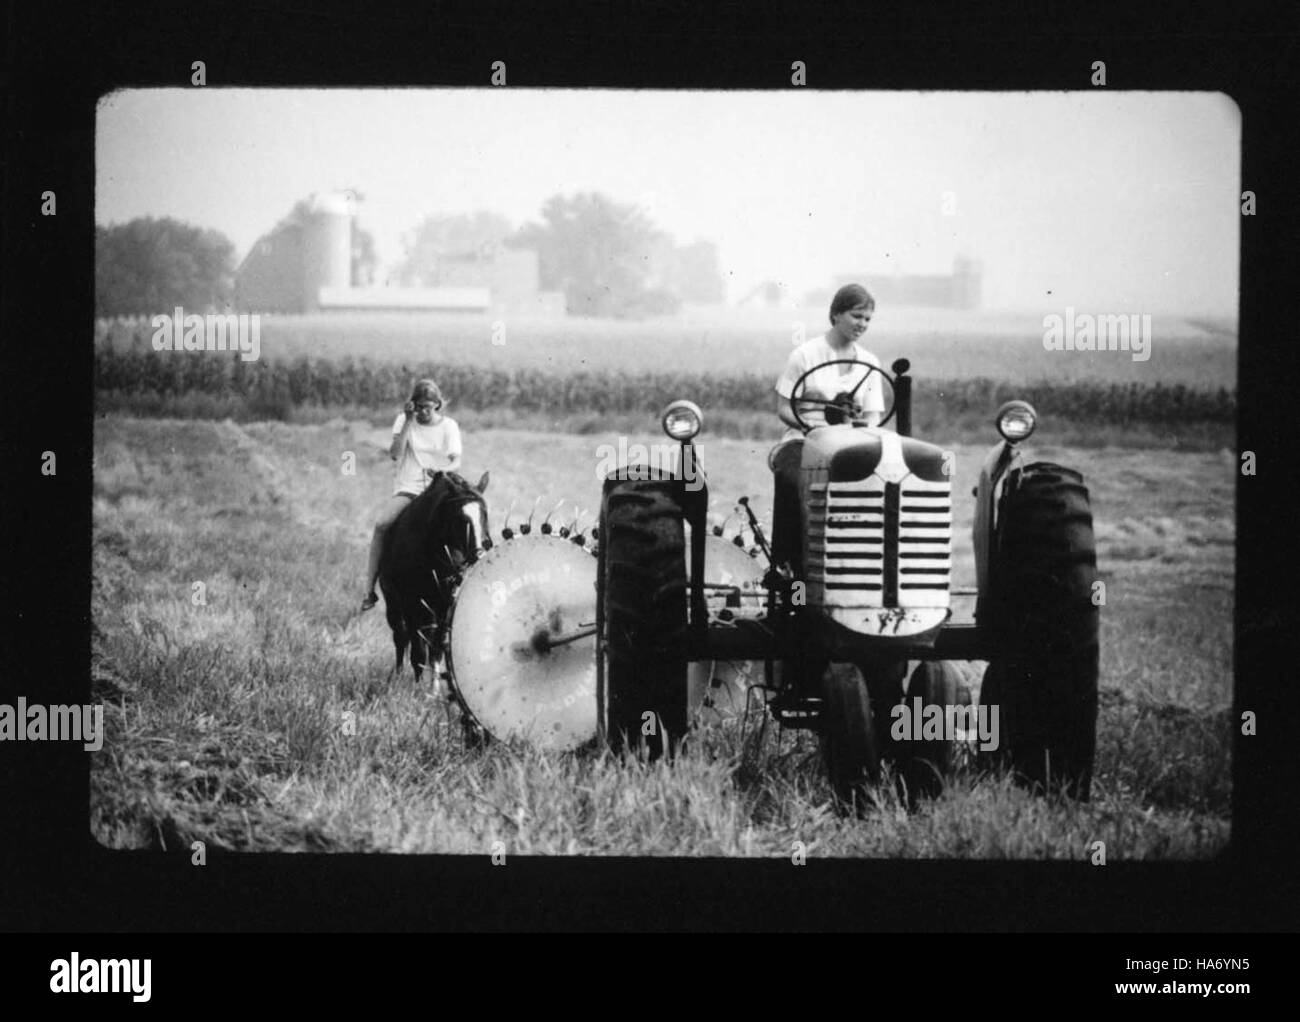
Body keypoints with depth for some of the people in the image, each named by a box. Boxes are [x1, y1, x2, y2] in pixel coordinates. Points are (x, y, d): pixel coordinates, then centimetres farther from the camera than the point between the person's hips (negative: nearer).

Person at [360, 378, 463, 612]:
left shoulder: (448, 426, 6)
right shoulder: (403, 421, 7)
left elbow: (456, 461, -2)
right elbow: (395, 454, -7)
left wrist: (442, 470, -25)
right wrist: (408, 421, -11)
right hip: (408, 488, 0)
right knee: (382, 524, -27)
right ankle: (370, 589, -22)